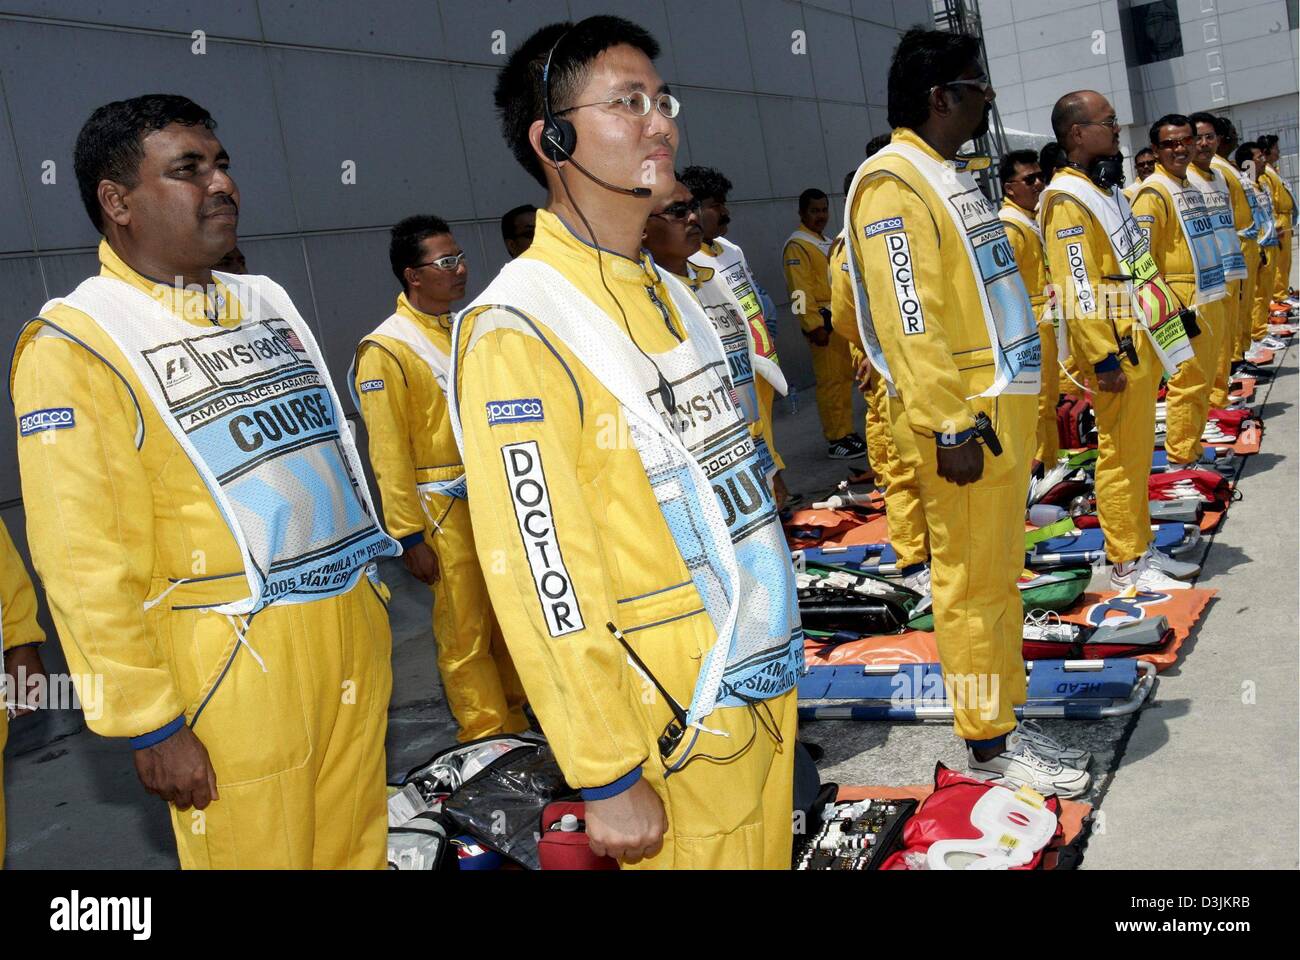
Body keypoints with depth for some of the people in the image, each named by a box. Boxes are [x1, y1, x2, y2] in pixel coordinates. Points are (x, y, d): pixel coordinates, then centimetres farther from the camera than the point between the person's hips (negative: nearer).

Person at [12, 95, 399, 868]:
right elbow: (86, 563, -14)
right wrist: (151, 724, -14)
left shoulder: (267, 302, 13)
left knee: (357, 849, 16)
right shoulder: (75, 346, -10)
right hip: (234, 671, -6)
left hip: (353, 641, 7)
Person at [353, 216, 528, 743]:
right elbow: (389, 453, -14)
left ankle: (517, 723, 30)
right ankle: (488, 741, 13)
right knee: (465, 637, 1)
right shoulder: (385, 349, -11)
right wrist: (410, 537, -15)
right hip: (447, 512, -7)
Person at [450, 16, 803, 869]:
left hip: (767, 679, 8)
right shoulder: (517, 329, -18)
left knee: (770, 853, 21)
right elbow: (543, 580, -20)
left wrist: (777, 653, 17)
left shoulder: (671, 294, 9)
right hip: (676, 726, -8)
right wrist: (608, 780, -17)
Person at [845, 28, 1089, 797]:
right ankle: (987, 743, 13)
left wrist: (1011, 409, 17)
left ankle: (1006, 720, 27)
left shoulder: (951, 176, 17)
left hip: (1006, 404, 10)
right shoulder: (893, 184, -14)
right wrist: (950, 428, -22)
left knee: (1001, 573, 15)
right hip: (964, 417, -10)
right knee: (971, 581, 0)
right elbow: (911, 321, -21)